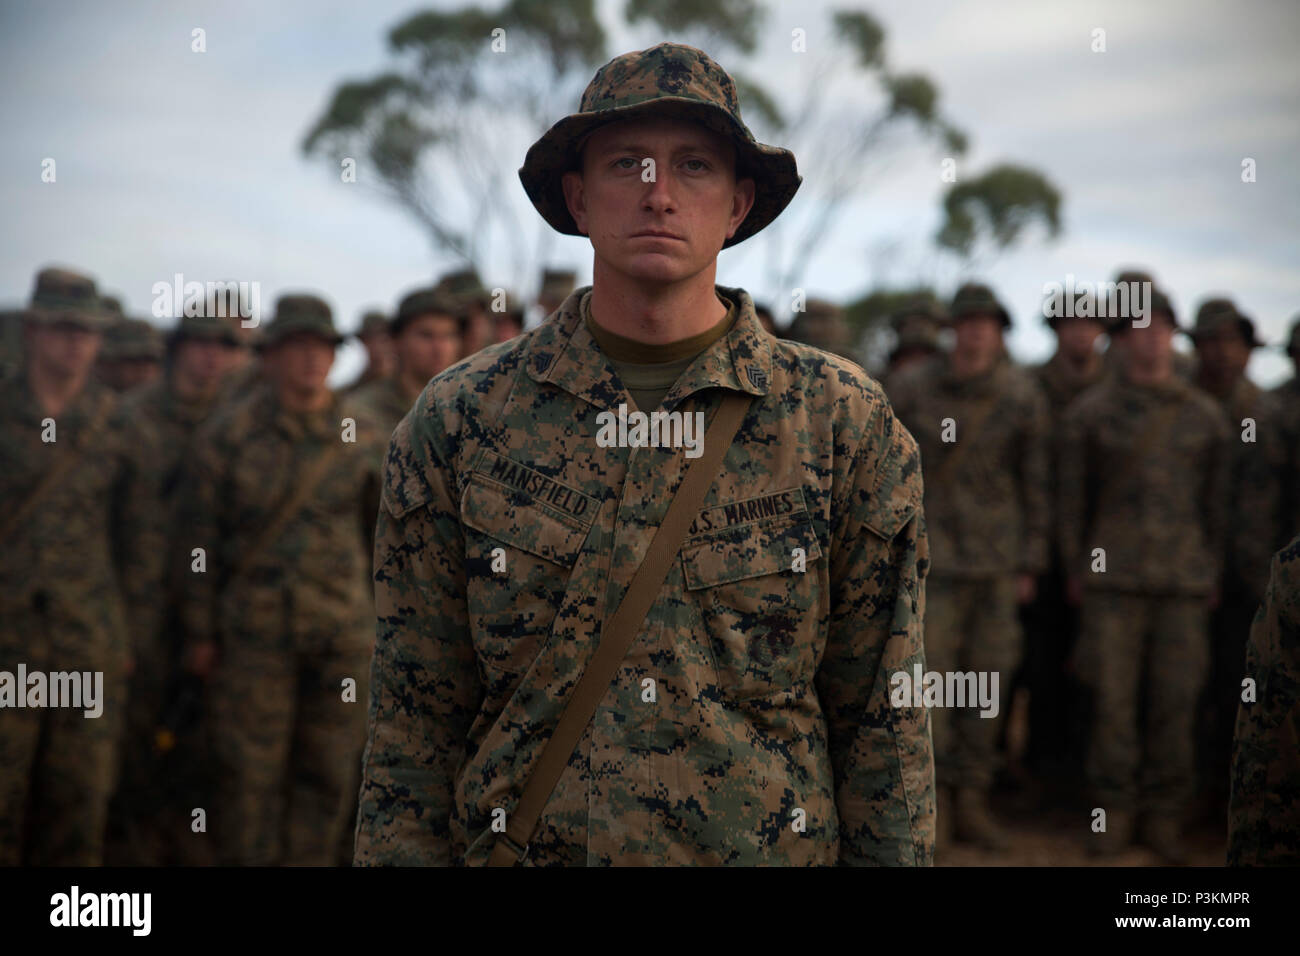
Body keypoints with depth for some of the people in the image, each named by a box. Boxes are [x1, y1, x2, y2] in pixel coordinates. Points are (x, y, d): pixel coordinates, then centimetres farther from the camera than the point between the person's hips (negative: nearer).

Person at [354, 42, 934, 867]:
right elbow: (415, 719, 0)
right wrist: (401, 853, -5)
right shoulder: (458, 421, -2)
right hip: (513, 848, 1)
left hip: (774, 850, 0)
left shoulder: (847, 422, -3)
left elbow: (885, 721, -2)